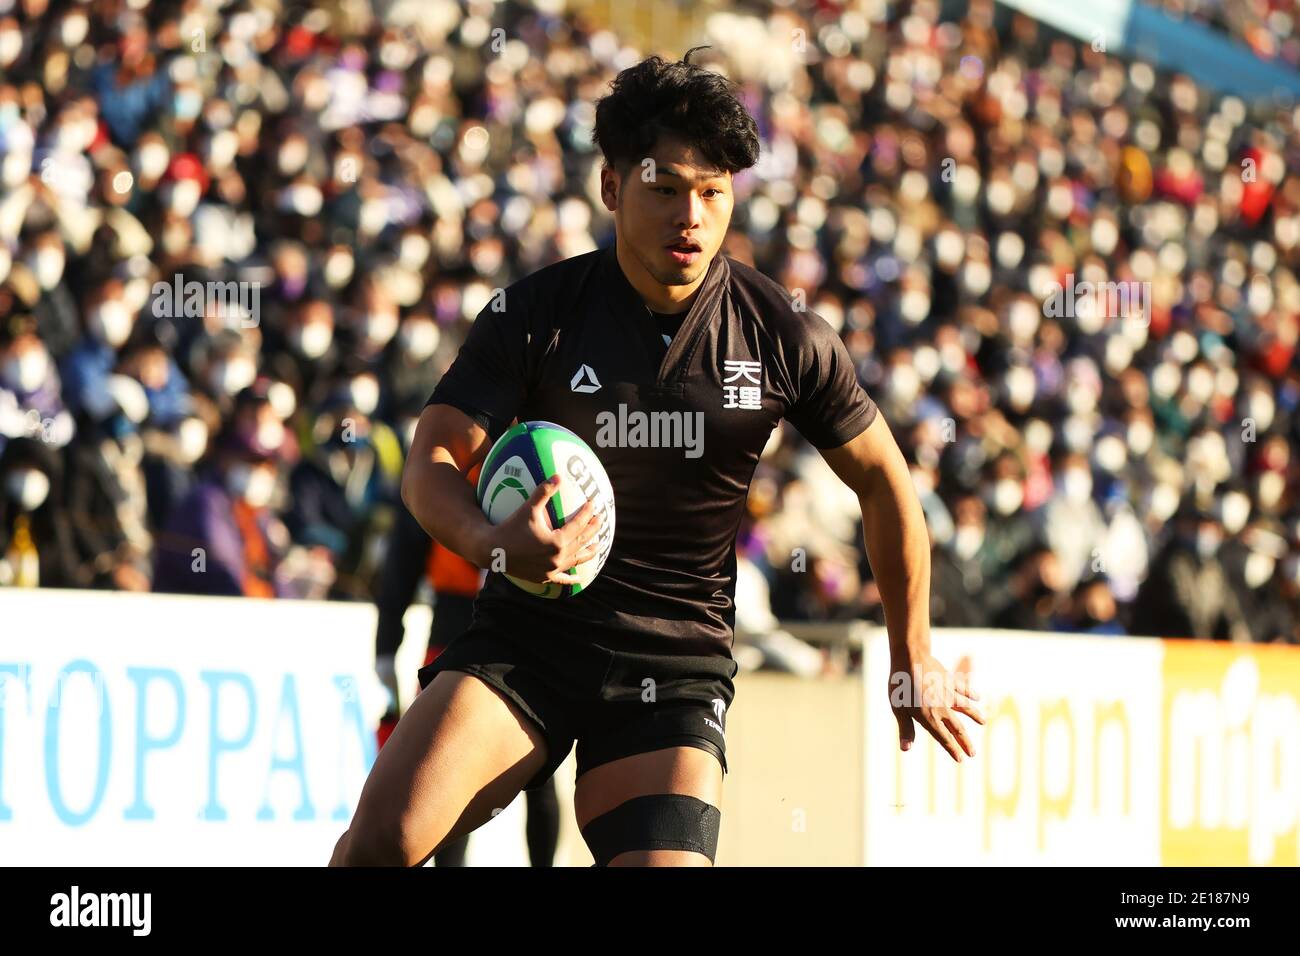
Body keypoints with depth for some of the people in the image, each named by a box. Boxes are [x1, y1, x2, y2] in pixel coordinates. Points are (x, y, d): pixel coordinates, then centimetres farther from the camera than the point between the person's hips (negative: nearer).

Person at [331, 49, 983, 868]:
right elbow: (433, 461, -7)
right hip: (525, 637, 0)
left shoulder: (786, 337, -2)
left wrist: (915, 660, 16)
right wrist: (492, 542, -30)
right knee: (384, 836, -23)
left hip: (678, 665, 0)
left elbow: (883, 480, 11)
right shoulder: (535, 312, -3)